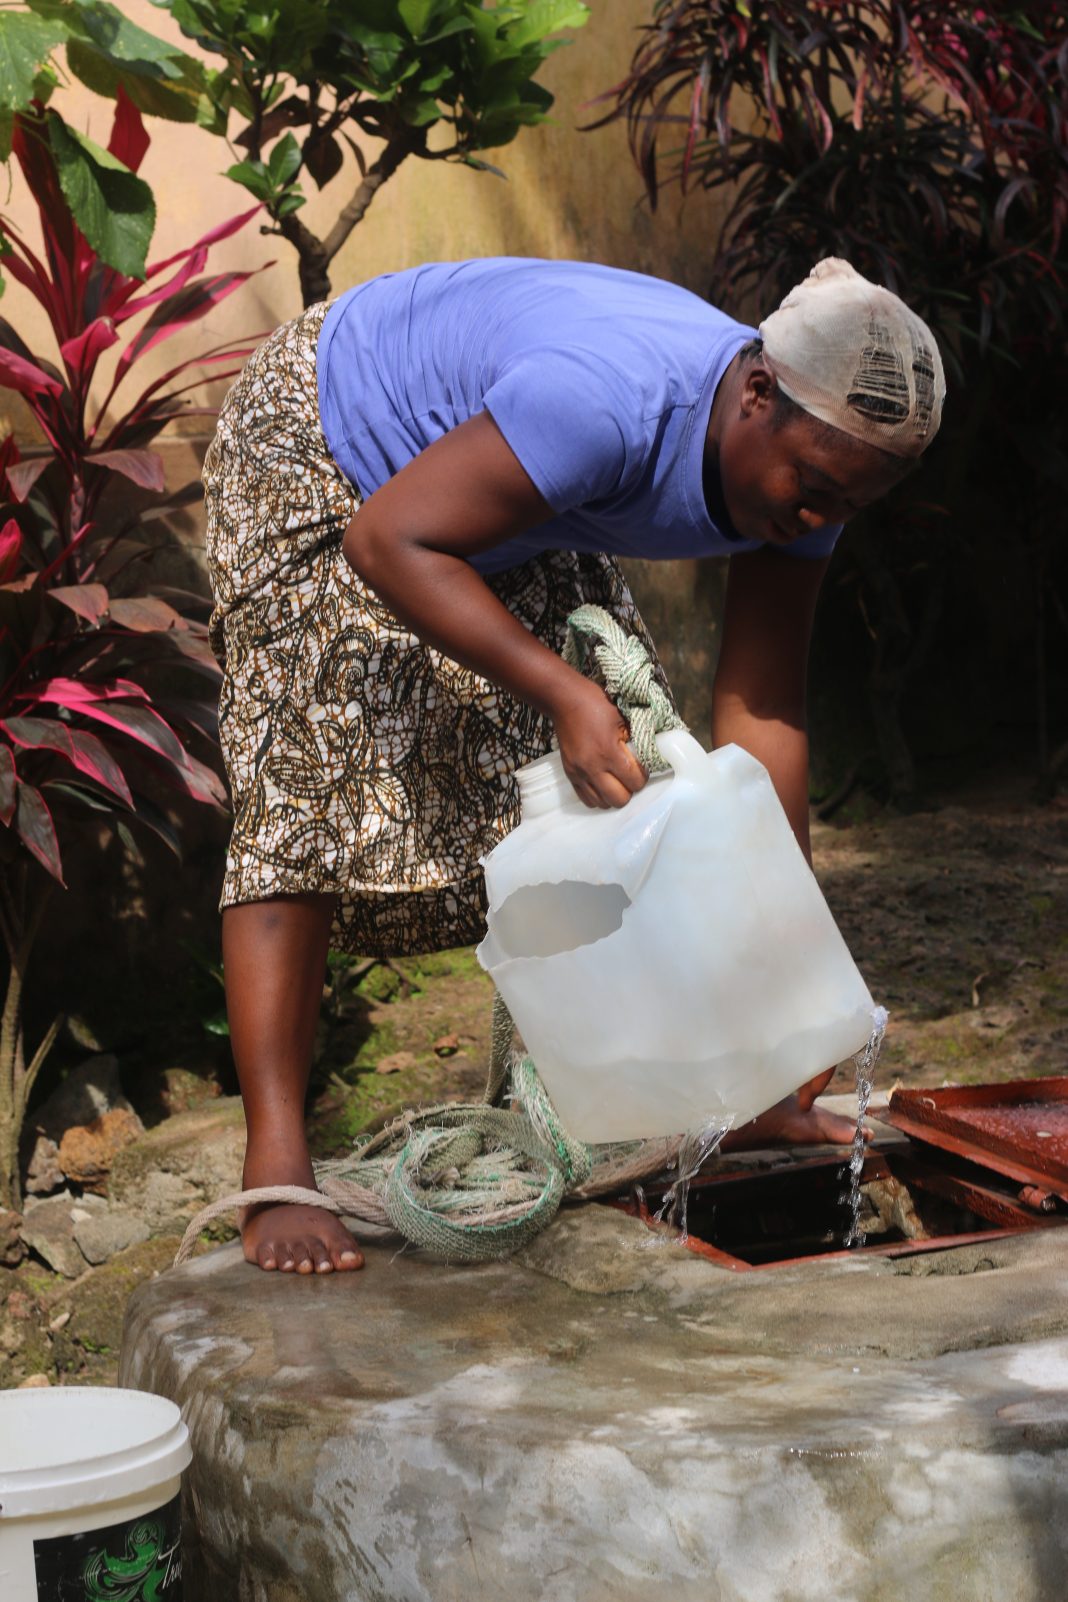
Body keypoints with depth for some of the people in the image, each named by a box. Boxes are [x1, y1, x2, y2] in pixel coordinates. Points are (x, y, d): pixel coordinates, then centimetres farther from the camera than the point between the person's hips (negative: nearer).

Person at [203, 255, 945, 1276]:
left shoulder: (801, 462, -19)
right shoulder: (611, 402, -43)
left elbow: (762, 717, -14)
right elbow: (385, 541, -37)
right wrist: (562, 692, -43)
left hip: (514, 524, 8)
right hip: (324, 449, -7)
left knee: (605, 792, 2)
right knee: (308, 794, -17)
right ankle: (275, 1172, -17)